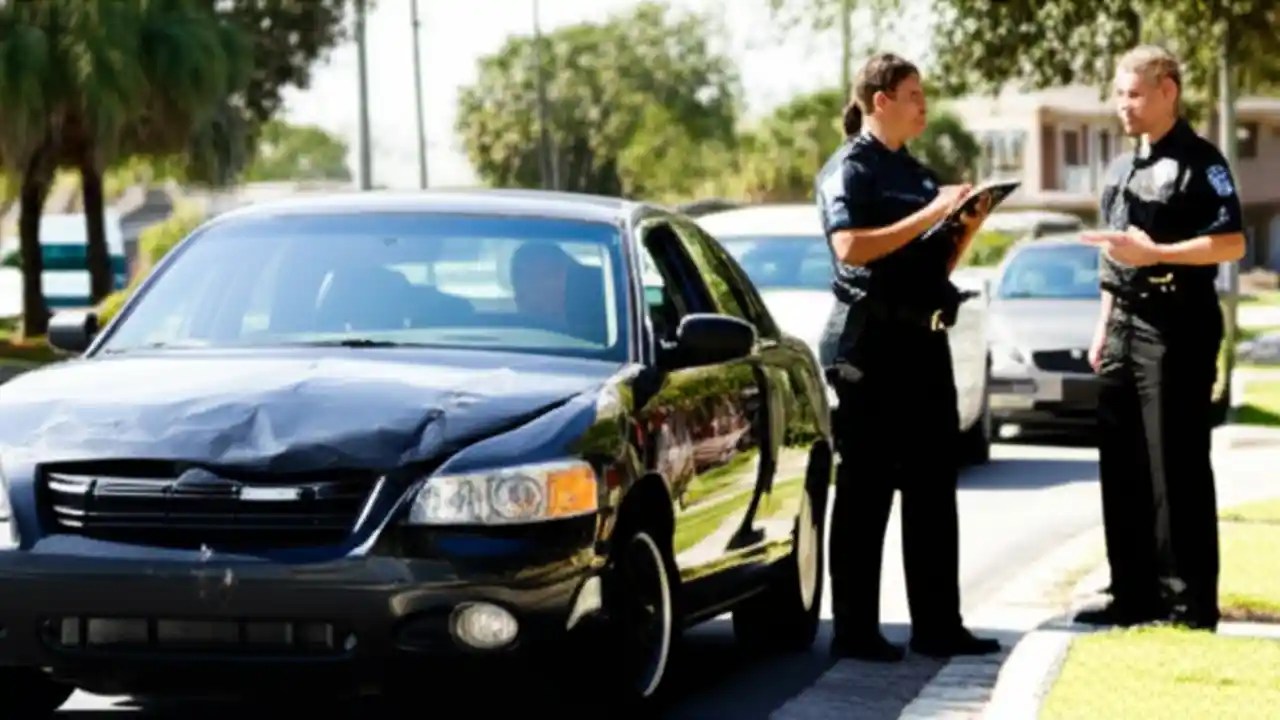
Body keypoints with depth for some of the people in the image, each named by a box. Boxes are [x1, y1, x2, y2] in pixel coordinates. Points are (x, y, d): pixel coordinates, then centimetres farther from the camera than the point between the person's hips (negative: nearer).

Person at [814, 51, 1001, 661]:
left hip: (923, 341, 8)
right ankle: (854, 630, 0)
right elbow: (851, 247, -22)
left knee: (933, 490, 7)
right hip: (870, 343, -8)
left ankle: (937, 626, 10)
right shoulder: (848, 169, -5)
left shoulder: (917, 174, 18)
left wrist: (968, 227, 4)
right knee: (865, 491, -4)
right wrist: (930, 215, -20)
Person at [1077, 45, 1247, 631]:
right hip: (1125, 330, 8)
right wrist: (1103, 328, 17)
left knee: (1176, 468, -7)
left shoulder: (1198, 162, -8)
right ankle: (1135, 594, 16)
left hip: (1176, 329, -8)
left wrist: (1154, 253, -22)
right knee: (1122, 467, 9)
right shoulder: (1122, 168, 18)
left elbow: (1231, 244, -16)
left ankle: (1189, 600, -2)